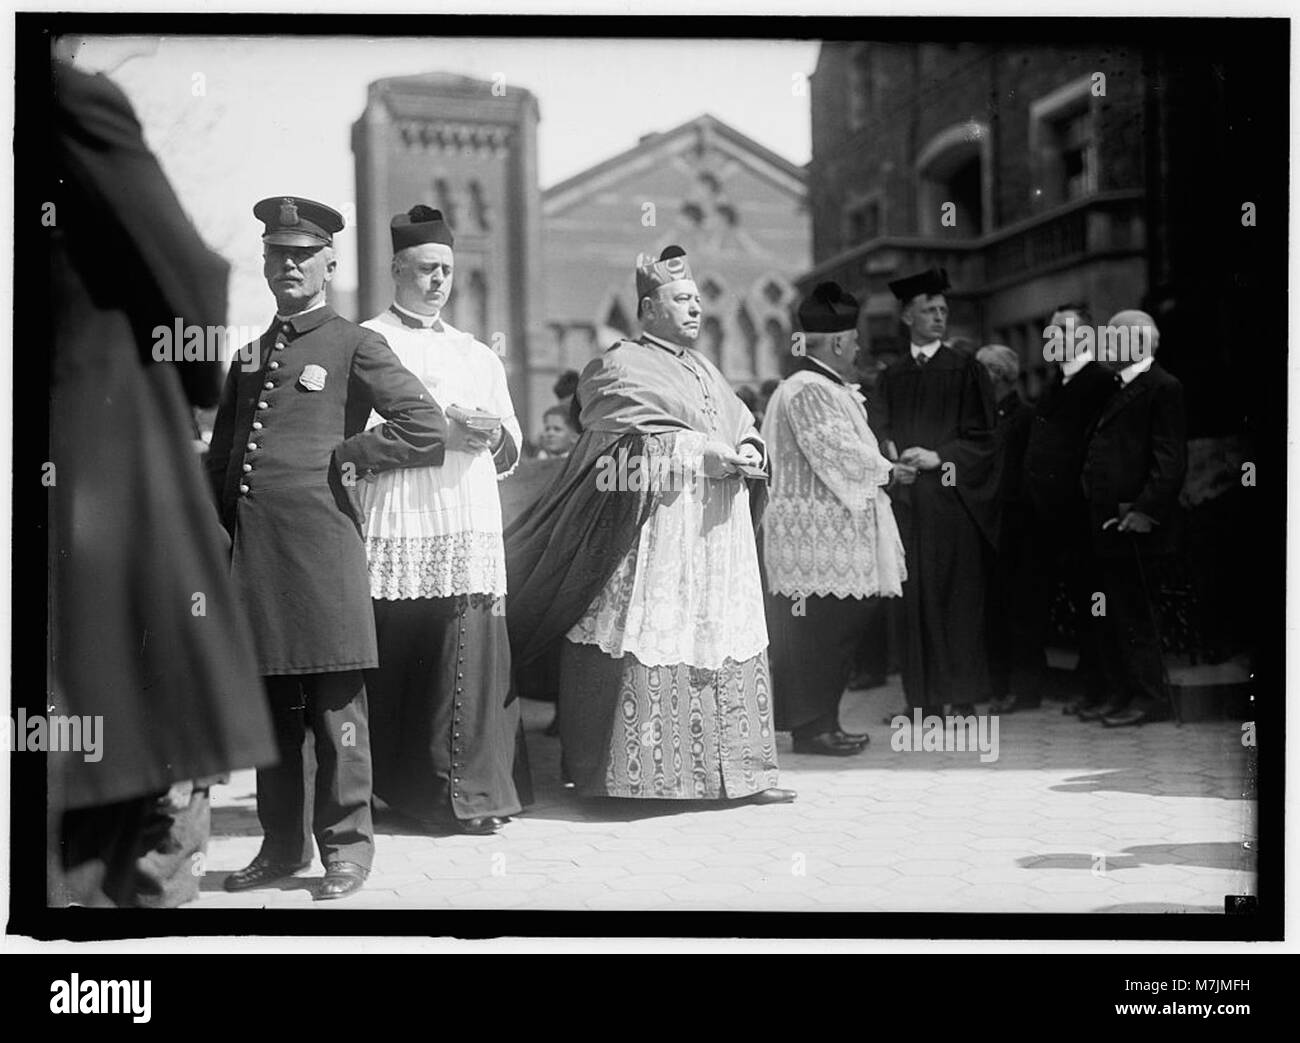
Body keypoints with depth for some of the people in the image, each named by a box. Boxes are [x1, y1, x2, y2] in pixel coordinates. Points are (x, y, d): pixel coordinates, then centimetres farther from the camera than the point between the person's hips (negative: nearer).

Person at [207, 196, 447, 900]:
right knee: (267, 702, 10)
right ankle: (282, 844, 18)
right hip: (250, 545, 6)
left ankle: (346, 843, 6)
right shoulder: (249, 355, 22)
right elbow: (220, 457, 24)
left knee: (334, 702, -2)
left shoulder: (355, 345, 4)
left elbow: (426, 427, -5)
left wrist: (343, 458, -5)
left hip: (319, 535, -6)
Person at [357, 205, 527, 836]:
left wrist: (494, 436, 1)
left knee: (472, 659, -4)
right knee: (397, 656, -6)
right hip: (398, 526, -4)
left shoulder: (479, 356, 24)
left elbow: (511, 447, 24)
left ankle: (471, 792, -1)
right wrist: (439, 432, -12)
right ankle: (394, 789, 3)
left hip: (473, 529, 4)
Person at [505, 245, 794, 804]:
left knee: (732, 646, 6)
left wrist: (748, 453, -5)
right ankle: (636, 772, -1)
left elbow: (744, 424, 17)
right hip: (657, 529, -7)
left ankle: (738, 768, 11)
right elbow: (646, 439, -14)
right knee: (650, 646, -8)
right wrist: (713, 455, -17)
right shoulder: (621, 368, -1)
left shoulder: (704, 369, 23)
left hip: (719, 533, 8)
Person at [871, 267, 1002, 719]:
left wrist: (937, 457, -12)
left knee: (958, 595, -3)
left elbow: (982, 439, 0)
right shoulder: (891, 379, 14)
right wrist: (892, 454, -10)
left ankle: (964, 698, 4)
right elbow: (880, 434, 10)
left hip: (953, 498, -3)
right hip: (906, 500, 3)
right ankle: (925, 699, 7)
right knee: (915, 597, 1)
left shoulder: (965, 371, 5)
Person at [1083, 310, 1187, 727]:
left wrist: (1147, 509, -21)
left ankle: (1149, 699, 8)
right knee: (1113, 615, 13)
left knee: (1133, 614, -2)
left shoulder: (1163, 387, -10)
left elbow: (1171, 458, -17)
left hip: (1133, 525, -9)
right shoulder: (1121, 390, 18)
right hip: (1108, 522, 9)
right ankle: (1123, 693, 21)